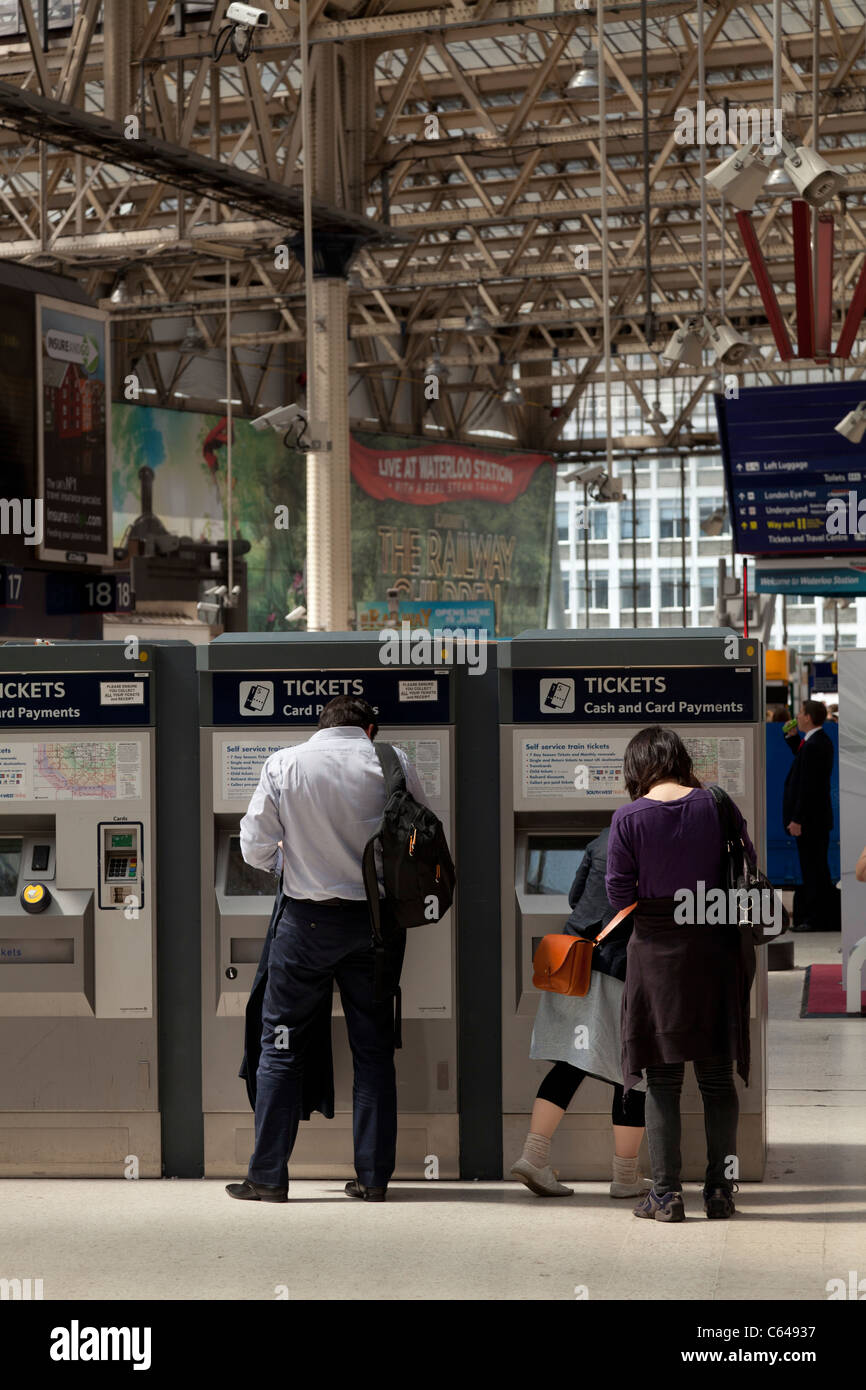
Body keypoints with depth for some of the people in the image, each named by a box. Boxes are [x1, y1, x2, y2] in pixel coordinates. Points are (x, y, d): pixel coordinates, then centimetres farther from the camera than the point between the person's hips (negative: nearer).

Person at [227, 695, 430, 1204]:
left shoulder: (283, 764, -3)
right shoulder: (392, 762, -1)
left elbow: (255, 849, -3)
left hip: (309, 918, -1)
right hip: (377, 919, 1)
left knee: (283, 1044, 7)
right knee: (374, 1047, 10)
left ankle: (269, 1176, 8)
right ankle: (374, 1176, 12)